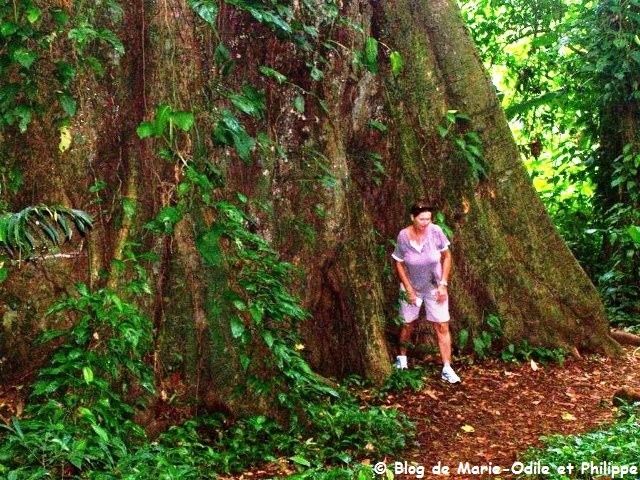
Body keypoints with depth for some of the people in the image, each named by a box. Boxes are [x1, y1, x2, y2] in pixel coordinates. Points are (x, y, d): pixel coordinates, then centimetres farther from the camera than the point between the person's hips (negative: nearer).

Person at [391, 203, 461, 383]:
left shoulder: (435, 231, -20)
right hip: (412, 287, 0)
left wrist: (443, 284, -10)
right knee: (408, 325, 15)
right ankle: (402, 358, 39)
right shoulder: (404, 236, -20)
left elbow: (446, 257, -7)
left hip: (435, 287, 0)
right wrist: (409, 289, -9)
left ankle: (447, 369, 3)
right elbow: (399, 264, -8)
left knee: (442, 327, -3)